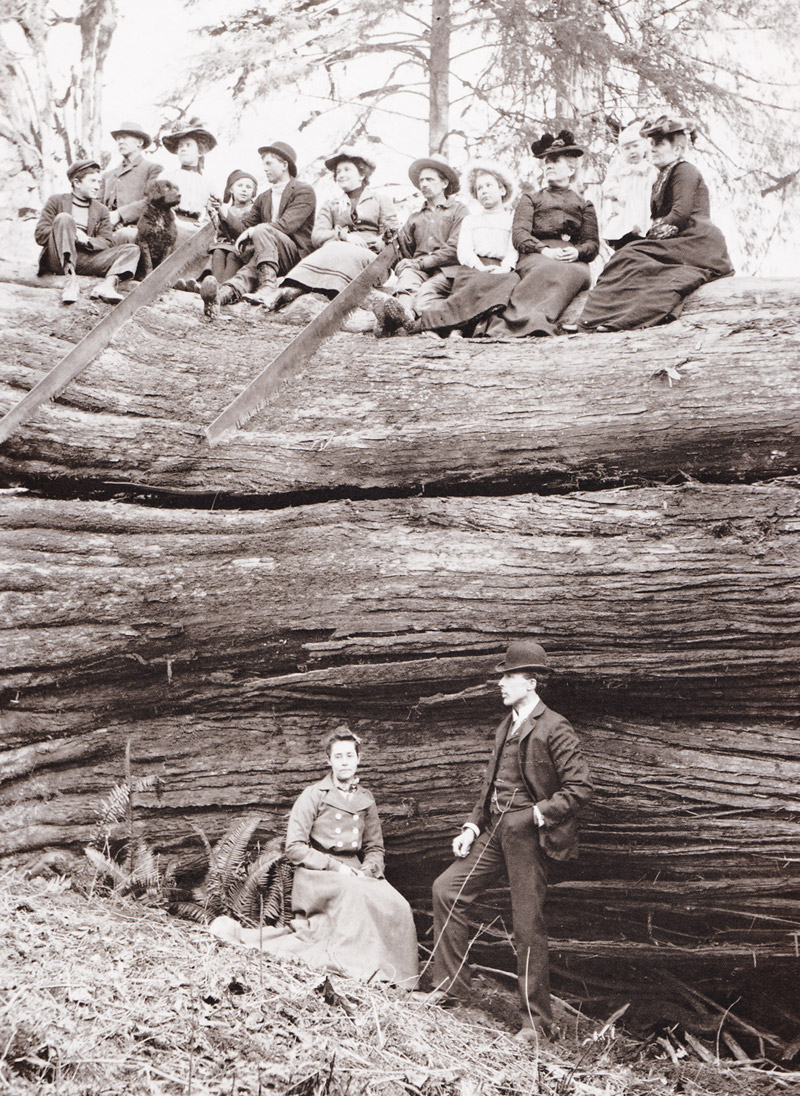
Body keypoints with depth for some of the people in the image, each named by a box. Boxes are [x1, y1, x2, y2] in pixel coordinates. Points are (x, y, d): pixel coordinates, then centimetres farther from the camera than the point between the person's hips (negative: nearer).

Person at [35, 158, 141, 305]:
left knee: (132, 249, -11)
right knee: (64, 218, -28)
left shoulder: (101, 210, 20)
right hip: (58, 260, -3)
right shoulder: (56, 201, 12)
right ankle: (70, 279, -41)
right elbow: (40, 235, 1)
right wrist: (70, 234, -12)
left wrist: (87, 240, -15)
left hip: (86, 260, 3)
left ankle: (107, 284, -42)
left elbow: (107, 243, 7)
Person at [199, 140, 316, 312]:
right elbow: (245, 224, 19)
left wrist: (253, 232, -13)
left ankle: (268, 287, -50)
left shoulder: (304, 191, 4)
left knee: (262, 231, -32)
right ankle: (224, 294, -64)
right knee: (248, 271, -30)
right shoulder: (263, 198, 28)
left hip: (296, 255, -5)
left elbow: (287, 224, -10)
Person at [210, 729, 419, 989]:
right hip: (316, 874, -5)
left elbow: (375, 848, 21)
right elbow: (294, 848, -5)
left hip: (354, 873, 5)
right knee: (353, 894, -39)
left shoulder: (365, 799, 16)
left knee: (395, 905, -26)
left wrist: (367, 871, -2)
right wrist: (335, 867, -14)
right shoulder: (313, 796, 0)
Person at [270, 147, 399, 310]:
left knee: (345, 254, -40)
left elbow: (393, 238, 12)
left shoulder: (381, 199, 26)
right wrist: (343, 234, -8)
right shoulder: (330, 205, 31)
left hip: (370, 256, -1)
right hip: (335, 251, 1)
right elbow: (316, 237, 12)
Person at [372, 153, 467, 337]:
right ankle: (405, 313, -65)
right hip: (419, 271, 3)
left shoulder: (458, 210, 14)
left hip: (445, 272, -3)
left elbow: (454, 249, 0)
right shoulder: (415, 218, 32)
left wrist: (422, 262, -9)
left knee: (425, 291, -35)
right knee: (407, 274, -34)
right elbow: (403, 250, 21)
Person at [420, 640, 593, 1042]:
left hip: (527, 832, -8)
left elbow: (580, 789, -11)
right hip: (496, 829, 8)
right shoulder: (506, 726, 17)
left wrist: (539, 812, -17)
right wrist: (473, 826, 12)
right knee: (446, 888, 3)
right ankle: (451, 985, 13)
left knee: (528, 926, -5)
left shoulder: (553, 729, -9)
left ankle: (537, 1021, 4)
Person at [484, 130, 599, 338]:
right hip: (535, 259, 0)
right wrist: (544, 250, -12)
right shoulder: (530, 199, 29)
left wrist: (577, 252, -9)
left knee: (576, 274, -40)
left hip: (573, 260, 0)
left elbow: (593, 243, 18)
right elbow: (519, 234, 10)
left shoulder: (584, 205, 31)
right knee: (550, 270, -41)